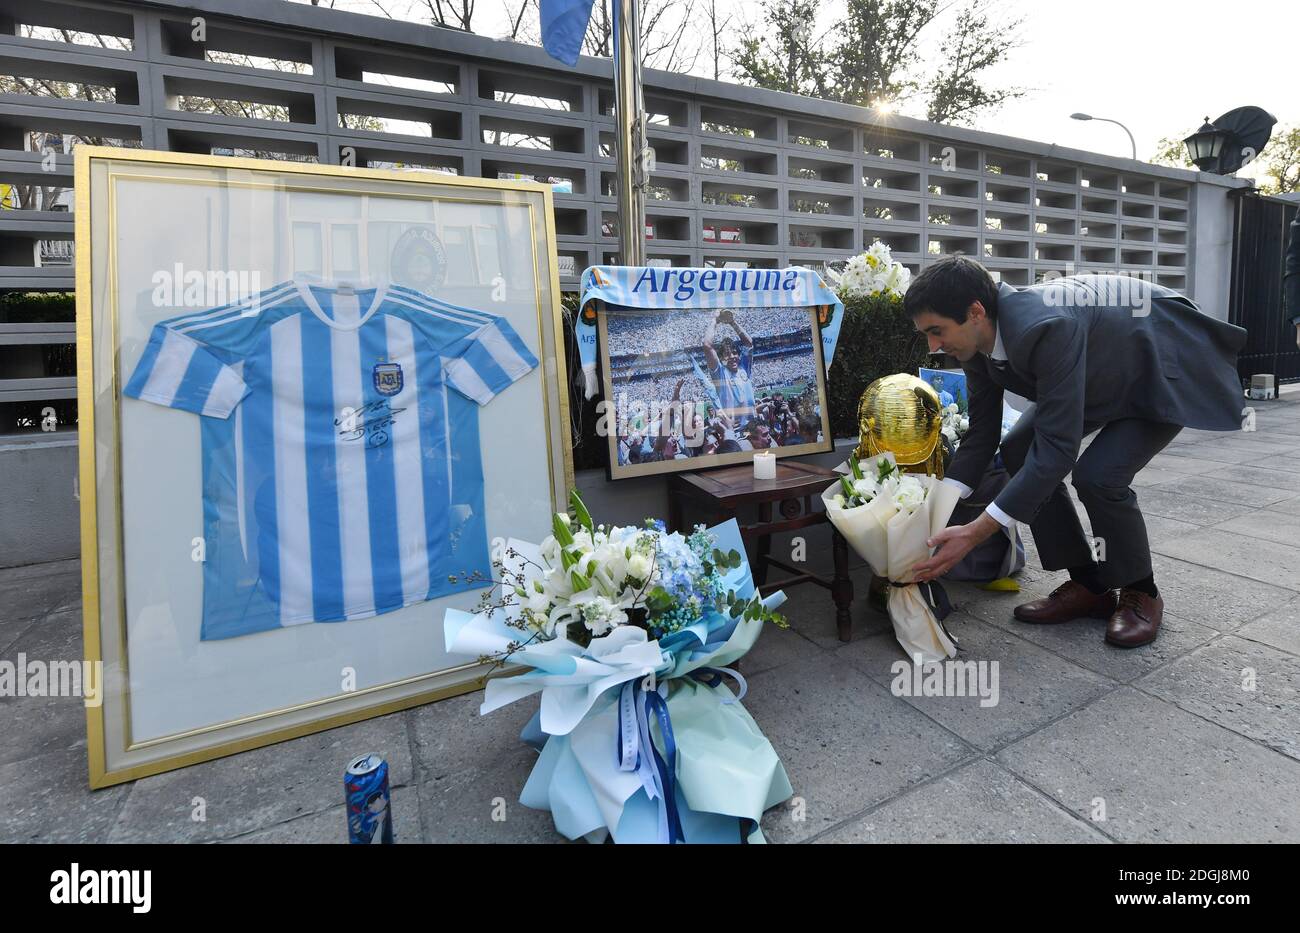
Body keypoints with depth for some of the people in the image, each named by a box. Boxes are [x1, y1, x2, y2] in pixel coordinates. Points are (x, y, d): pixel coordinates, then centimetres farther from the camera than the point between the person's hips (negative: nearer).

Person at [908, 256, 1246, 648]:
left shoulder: (1046, 328, -42)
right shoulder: (978, 338, -17)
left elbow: (1057, 448, -41)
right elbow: (982, 433, -9)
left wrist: (976, 532, -42)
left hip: (1168, 369, -7)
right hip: (1105, 371, 8)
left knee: (1098, 475, -26)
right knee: (1018, 451, -6)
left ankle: (1141, 593, 3)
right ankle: (1087, 584, 6)